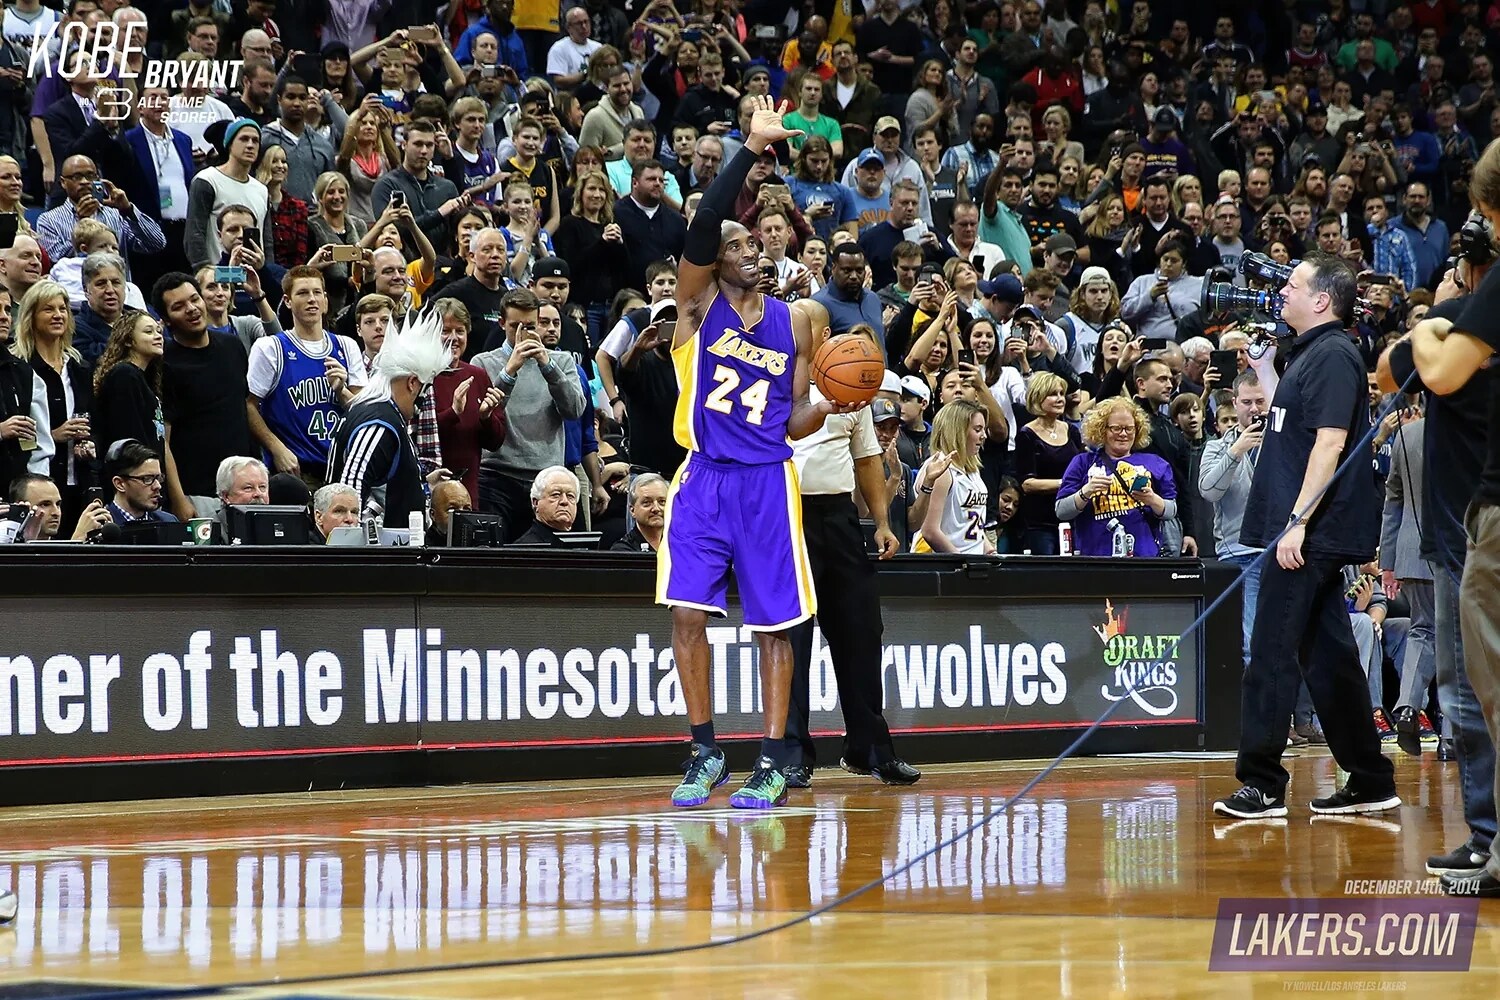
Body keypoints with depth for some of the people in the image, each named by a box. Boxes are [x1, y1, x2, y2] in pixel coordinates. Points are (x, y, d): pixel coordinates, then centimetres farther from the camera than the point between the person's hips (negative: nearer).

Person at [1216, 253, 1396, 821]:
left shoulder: (1332, 355, -12)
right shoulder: (1308, 354, 19)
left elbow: (1330, 440, -22)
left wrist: (1297, 520, -25)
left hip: (1310, 534, -10)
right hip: (1312, 536, 10)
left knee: (1272, 654, -8)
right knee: (1329, 656, 10)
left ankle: (1262, 783, -7)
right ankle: (1370, 783, 14)